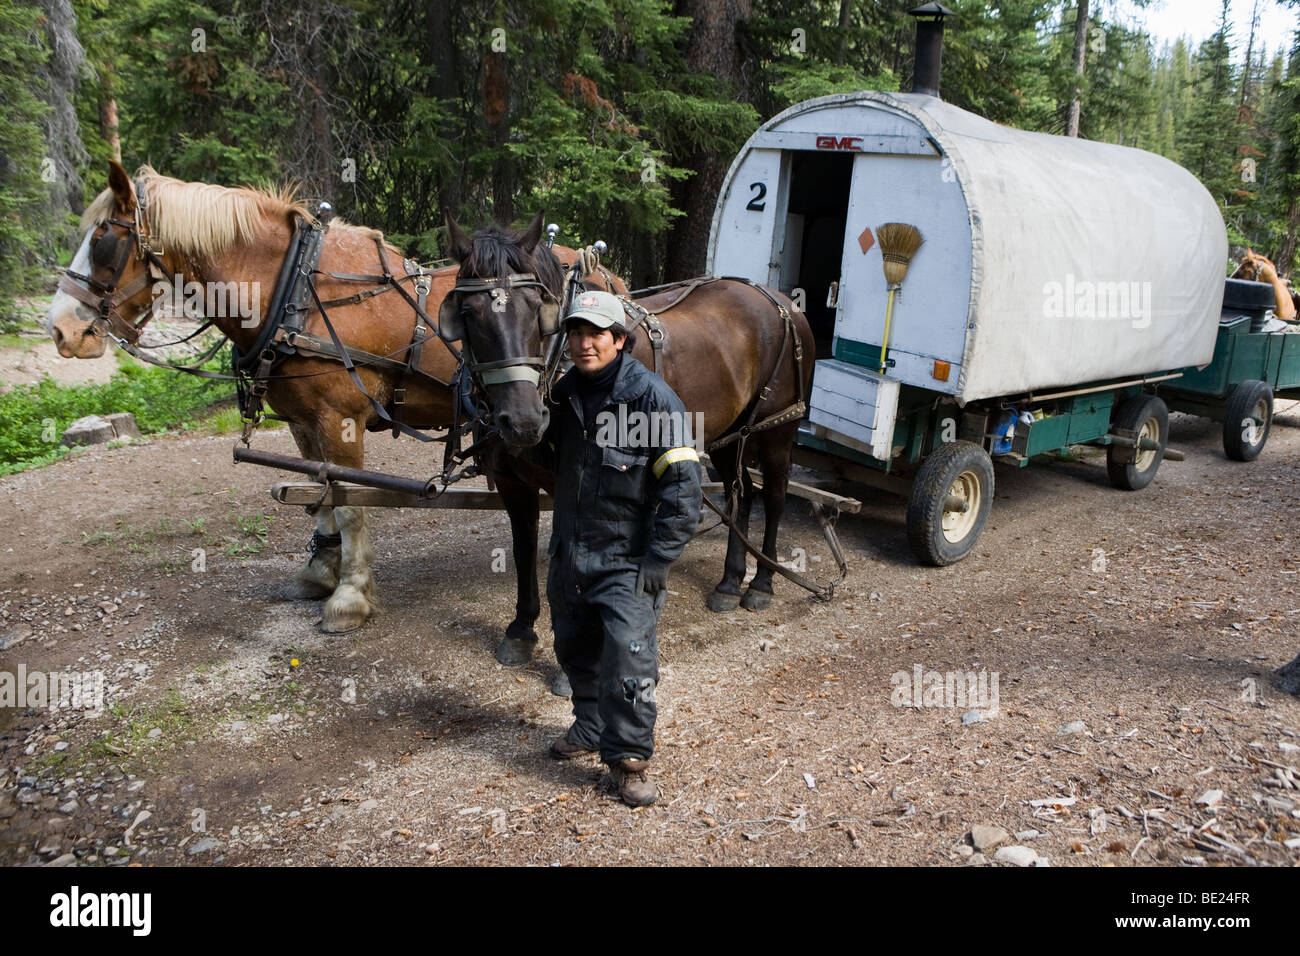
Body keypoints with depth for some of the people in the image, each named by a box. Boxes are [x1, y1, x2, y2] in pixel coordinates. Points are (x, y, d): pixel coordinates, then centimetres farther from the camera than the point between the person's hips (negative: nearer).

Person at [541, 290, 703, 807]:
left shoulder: (653, 397, -17)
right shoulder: (565, 391, 2)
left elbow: (682, 487, -20)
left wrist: (657, 561, -21)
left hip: (628, 559, -6)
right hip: (570, 552, 7)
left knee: (629, 660, -9)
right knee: (576, 649, 20)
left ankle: (628, 757, 10)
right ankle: (591, 725, 43)